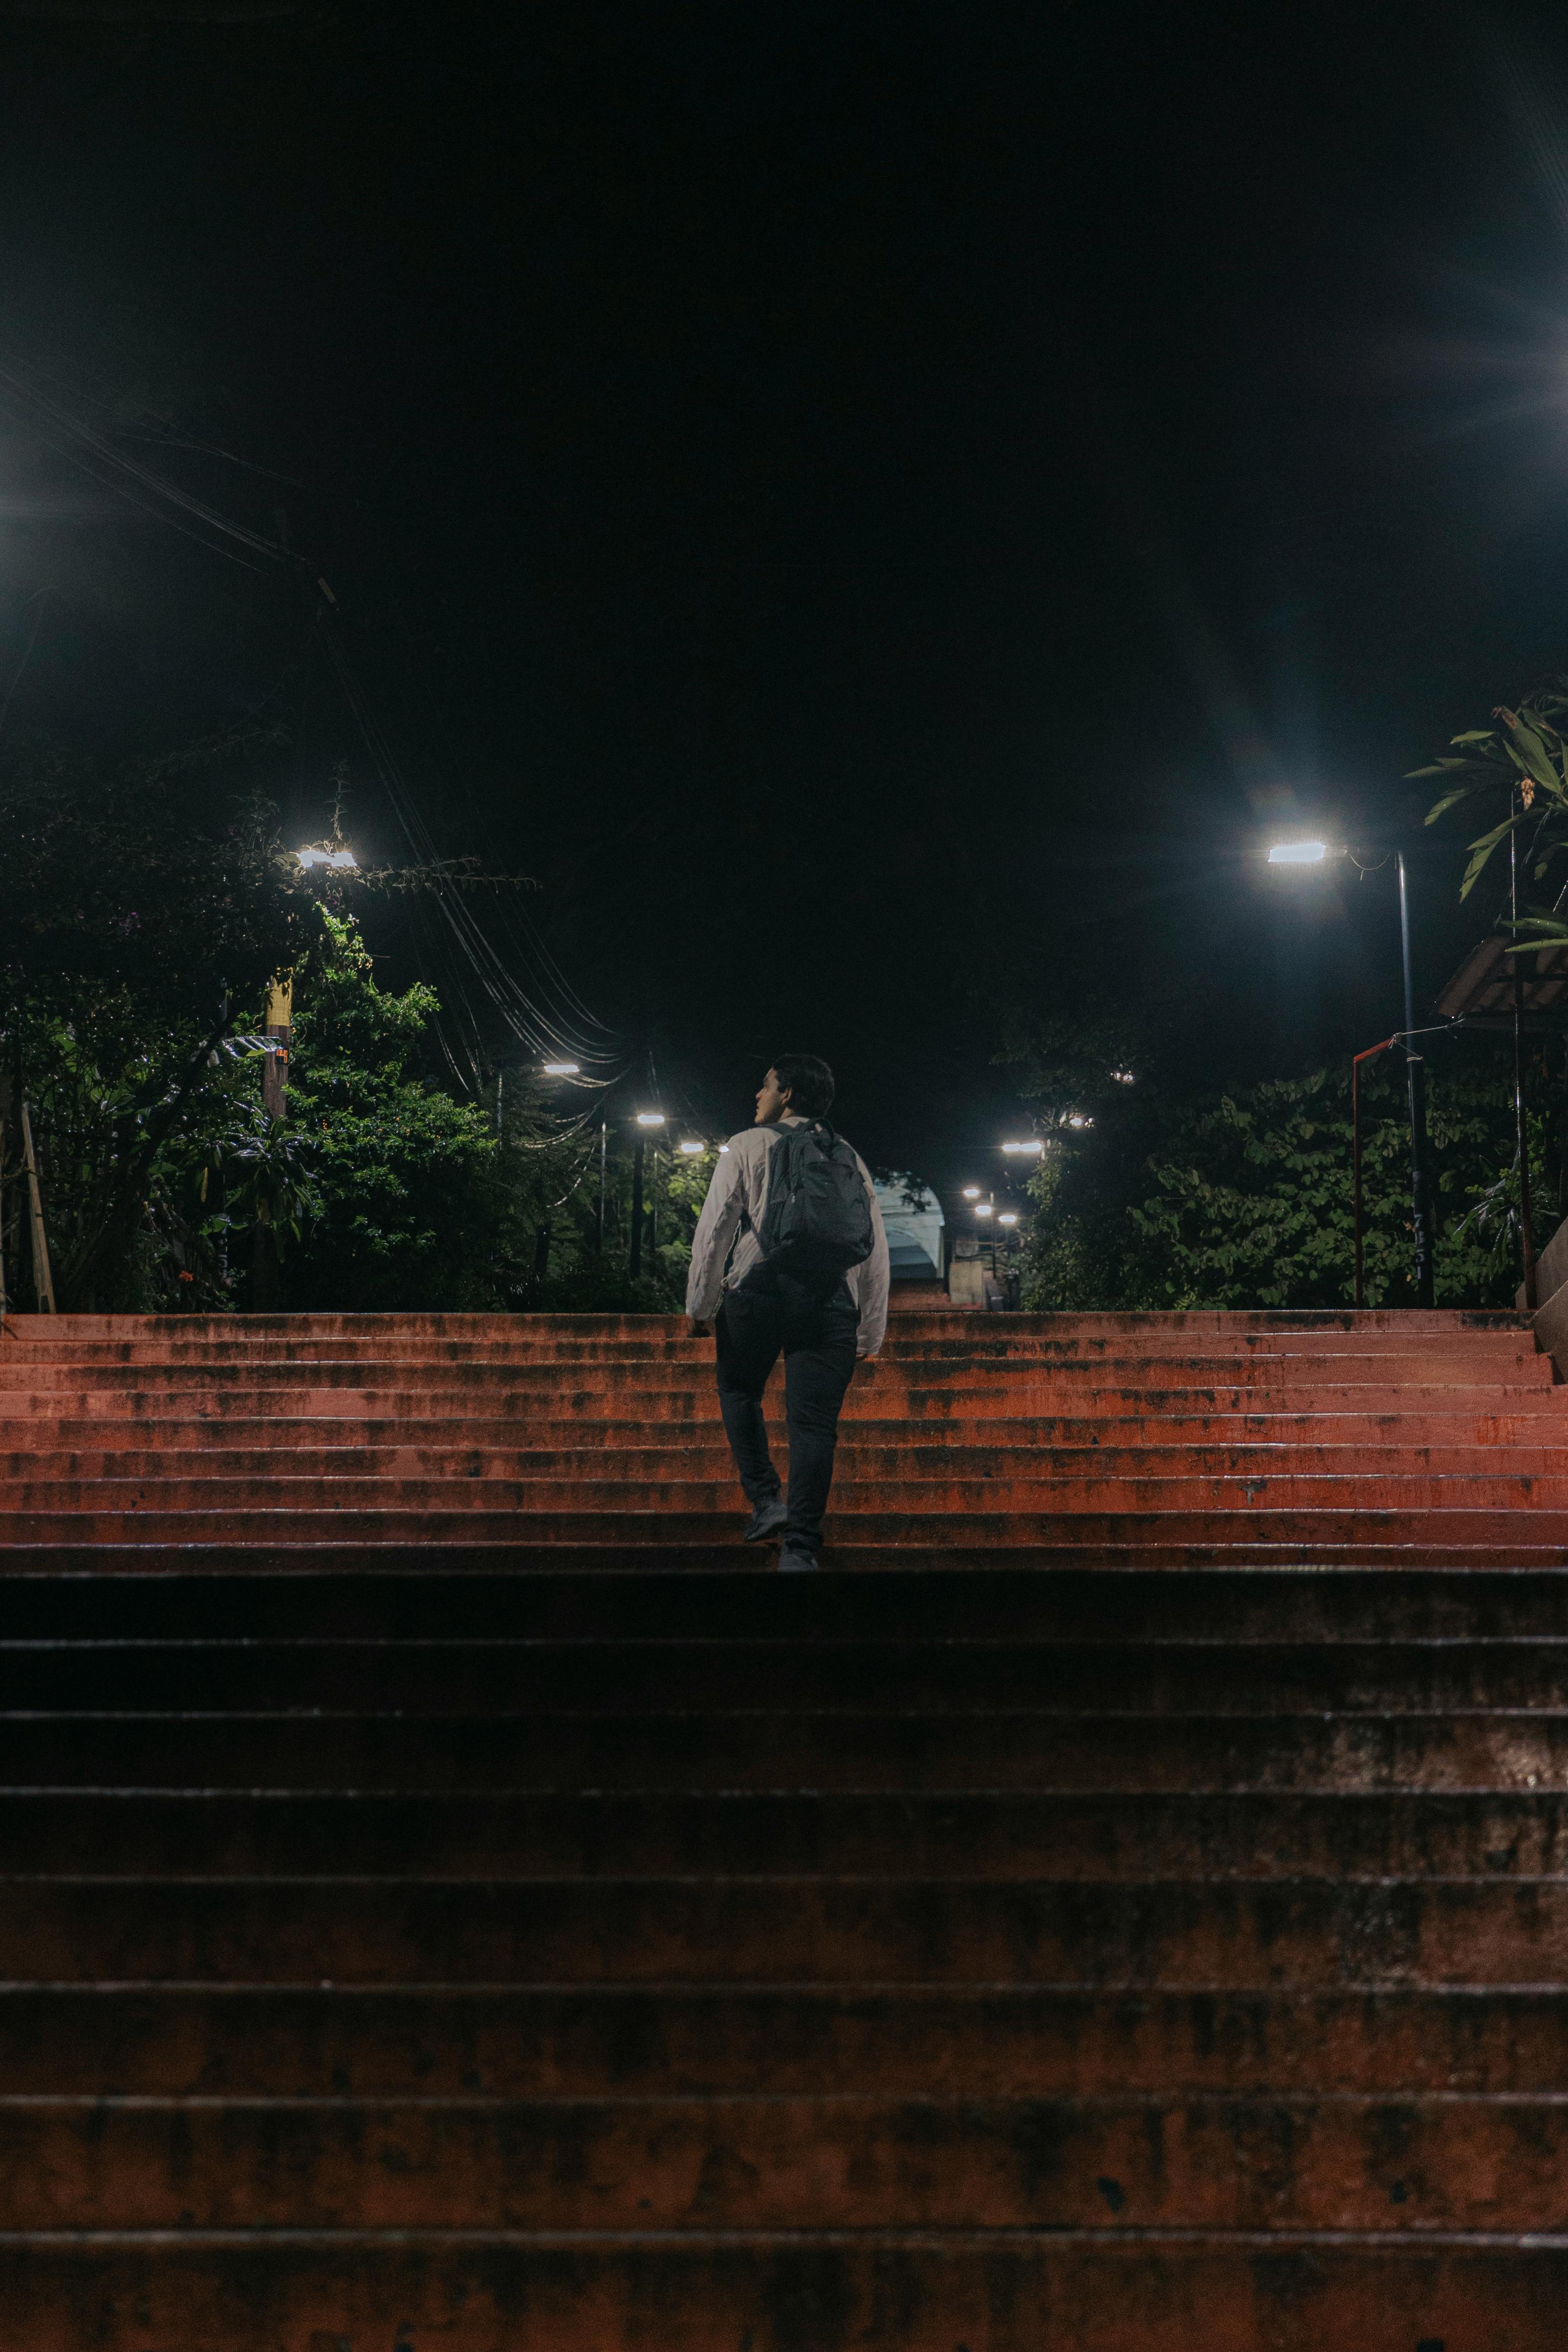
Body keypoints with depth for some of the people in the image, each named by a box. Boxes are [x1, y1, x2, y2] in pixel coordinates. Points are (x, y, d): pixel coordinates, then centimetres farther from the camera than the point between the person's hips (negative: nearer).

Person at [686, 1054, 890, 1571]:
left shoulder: (748, 1146, 8)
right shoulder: (850, 1158, 18)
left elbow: (714, 1226, 1)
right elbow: (876, 1247, 13)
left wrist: (702, 1302, 7)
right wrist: (868, 1332, 16)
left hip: (758, 1290, -2)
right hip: (832, 1298, 2)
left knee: (739, 1392, 21)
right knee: (814, 1421, 2)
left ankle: (766, 1501, 9)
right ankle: (800, 1546, -3)